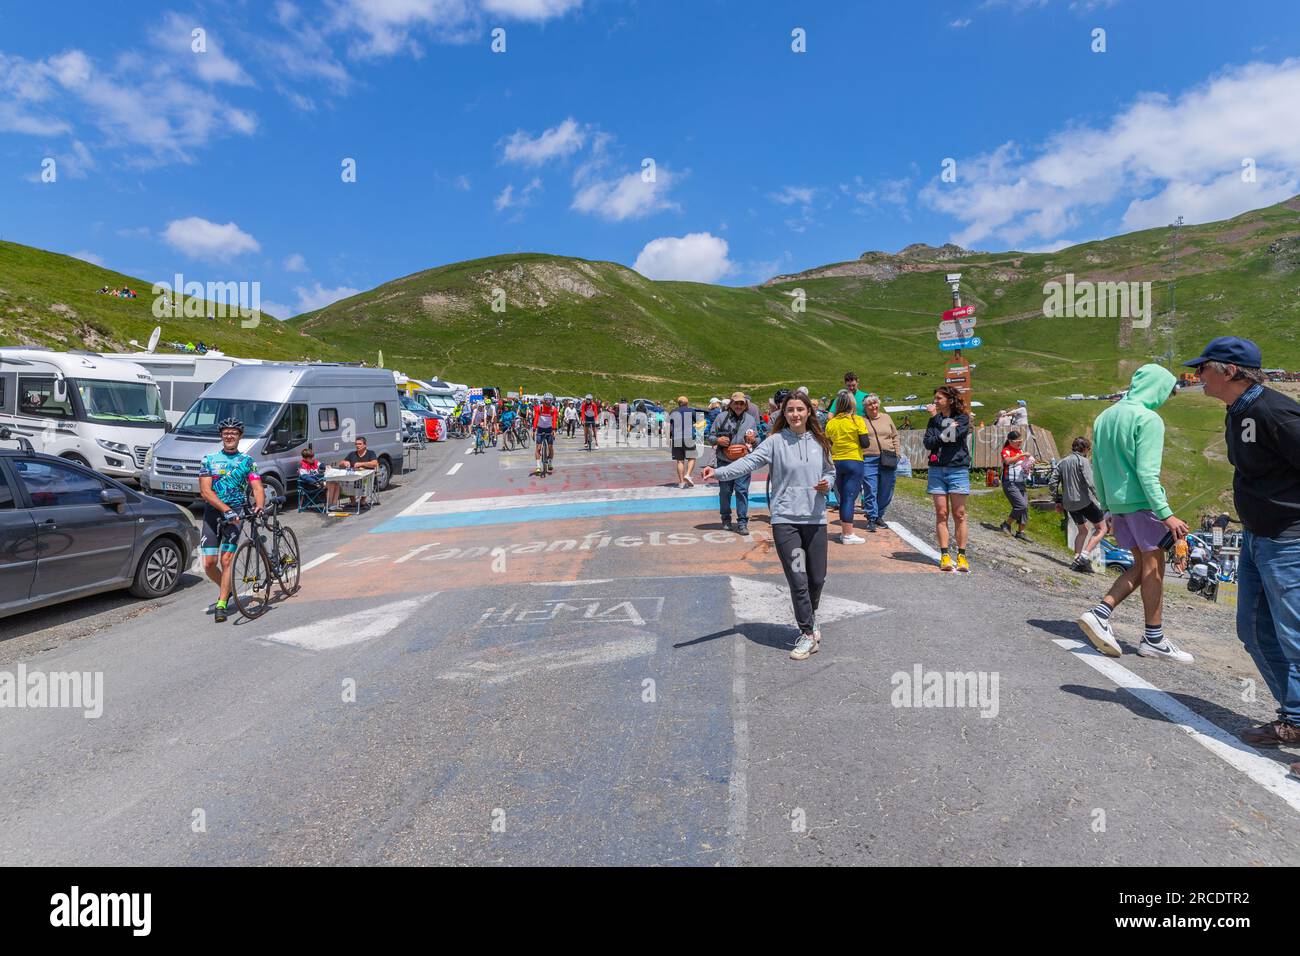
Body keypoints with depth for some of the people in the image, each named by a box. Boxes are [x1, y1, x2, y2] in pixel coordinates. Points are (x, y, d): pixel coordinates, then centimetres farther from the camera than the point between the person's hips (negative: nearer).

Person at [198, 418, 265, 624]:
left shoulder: (247, 462, 5)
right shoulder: (209, 460, 5)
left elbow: (257, 488, -5)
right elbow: (205, 491, -7)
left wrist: (259, 506, -27)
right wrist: (225, 509, -21)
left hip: (235, 514, -1)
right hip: (212, 513, 2)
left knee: (226, 561, -8)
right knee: (209, 563, 1)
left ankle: (221, 604, 1)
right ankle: (226, 589, 28)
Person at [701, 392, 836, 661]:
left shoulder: (820, 442, 7)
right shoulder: (775, 441, -4)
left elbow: (830, 471, 20)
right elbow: (749, 461, -17)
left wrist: (827, 484, -4)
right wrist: (718, 472, -32)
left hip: (816, 518, 3)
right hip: (785, 519, -3)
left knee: (817, 578, 10)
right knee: (797, 580, -3)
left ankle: (809, 616, 40)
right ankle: (808, 634, 13)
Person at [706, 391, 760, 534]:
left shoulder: (751, 419, 10)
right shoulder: (721, 417, 3)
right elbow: (709, 437, 6)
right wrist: (718, 440, -15)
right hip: (724, 462, 0)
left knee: (742, 491, -5)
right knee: (725, 491, 8)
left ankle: (742, 522, 1)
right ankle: (726, 519, 24)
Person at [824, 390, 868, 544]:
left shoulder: (831, 423, 2)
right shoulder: (858, 420, -9)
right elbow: (864, 443, -10)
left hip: (836, 463, 4)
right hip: (854, 462, -4)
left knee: (843, 498, 14)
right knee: (850, 498, -4)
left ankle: (844, 531, 19)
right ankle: (848, 535, -5)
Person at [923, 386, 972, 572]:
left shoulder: (963, 418, 2)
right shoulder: (933, 420, 13)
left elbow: (954, 436, -15)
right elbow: (927, 442, 1)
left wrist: (936, 417, -6)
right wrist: (944, 435, -13)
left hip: (958, 469, -3)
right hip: (937, 470, 3)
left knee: (959, 514, -1)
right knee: (941, 514, 1)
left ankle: (961, 555, 5)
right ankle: (944, 555, 3)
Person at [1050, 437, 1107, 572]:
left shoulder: (1061, 462, 12)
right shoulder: (1083, 461, -7)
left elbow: (1052, 484, 9)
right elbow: (1090, 482, -19)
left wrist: (1057, 501, 15)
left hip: (1069, 504, 7)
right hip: (1085, 500, -7)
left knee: (1082, 531, 22)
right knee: (1101, 528, 6)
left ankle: (1076, 560, 11)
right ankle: (1084, 556, -9)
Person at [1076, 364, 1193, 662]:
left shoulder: (1103, 417, 13)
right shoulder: (1148, 419, -11)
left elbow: (1097, 469, 16)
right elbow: (1147, 472, -19)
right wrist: (1166, 514, -20)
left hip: (1116, 503, 8)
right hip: (1142, 501, -8)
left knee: (1141, 565, 14)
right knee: (1154, 567, 2)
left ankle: (1099, 613, 1)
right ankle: (1154, 640, 10)